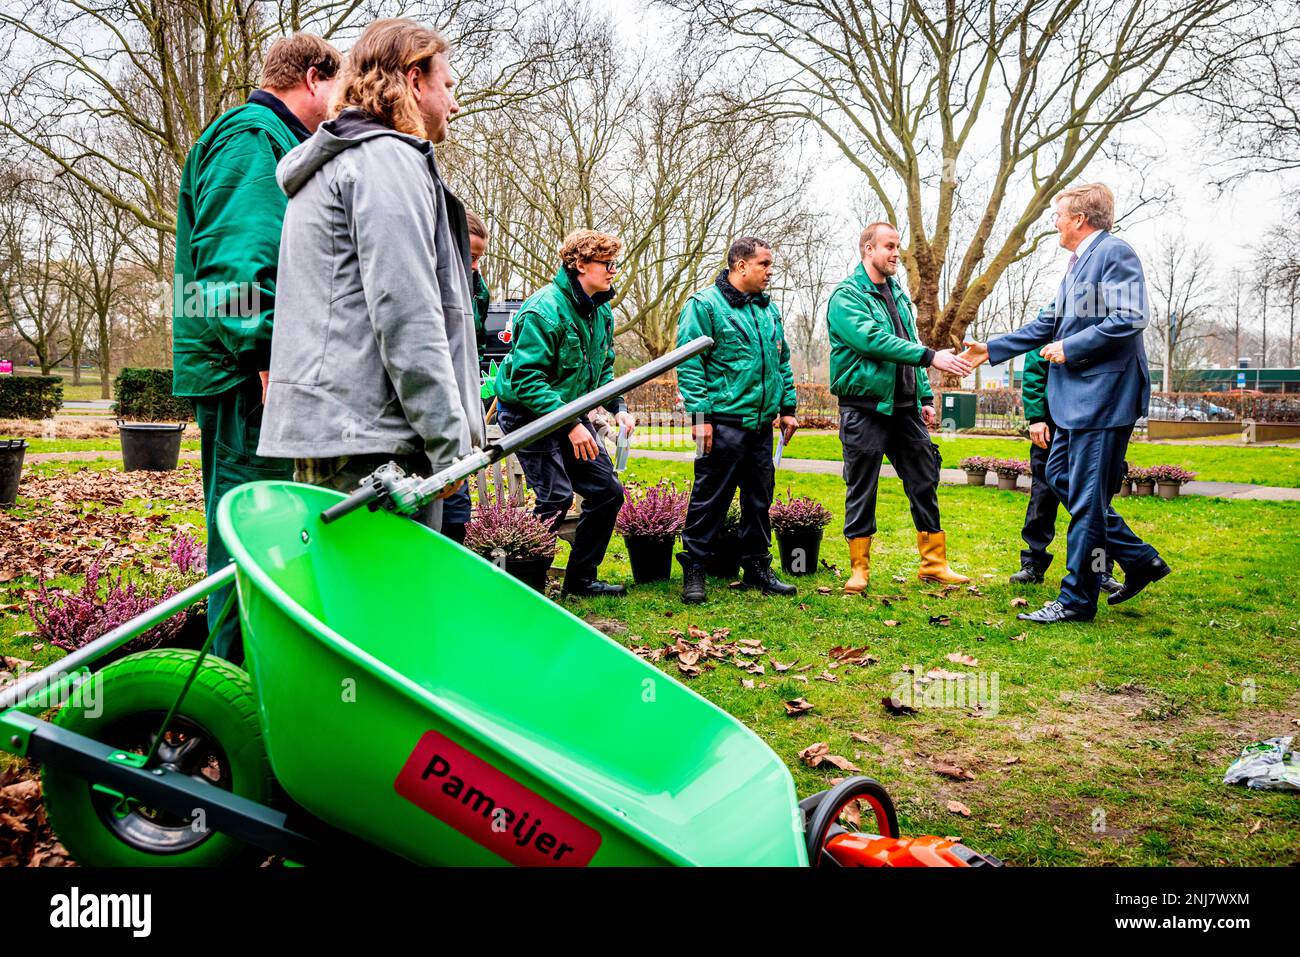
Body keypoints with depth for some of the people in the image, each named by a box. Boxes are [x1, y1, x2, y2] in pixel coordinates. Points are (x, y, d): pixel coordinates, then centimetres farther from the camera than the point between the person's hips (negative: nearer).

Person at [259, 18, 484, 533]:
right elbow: (407, 315, -17)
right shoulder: (388, 160, -6)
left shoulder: (326, 168, 27)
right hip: (370, 437, -10)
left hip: (318, 428, 10)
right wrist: (450, 442, -15)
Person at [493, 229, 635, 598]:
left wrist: (618, 406, -1)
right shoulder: (545, 310, -23)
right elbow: (525, 379, -26)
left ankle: (581, 579, 18)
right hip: (527, 413, -9)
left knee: (607, 491, 6)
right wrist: (571, 425, -29)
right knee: (556, 499, -15)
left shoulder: (602, 311, 5)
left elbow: (603, 369, 17)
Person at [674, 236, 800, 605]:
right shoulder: (705, 305, -7)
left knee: (760, 497, 13)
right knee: (710, 498, -3)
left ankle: (757, 567, 25)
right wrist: (700, 415, -17)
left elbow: (782, 362, 23)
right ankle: (693, 572, 7)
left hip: (761, 423, 7)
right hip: (724, 421, -7)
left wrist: (787, 407, 17)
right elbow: (689, 364, -11)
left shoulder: (768, 309, 16)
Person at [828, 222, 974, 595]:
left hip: (905, 408, 7)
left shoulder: (899, 295, 16)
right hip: (864, 408, -7)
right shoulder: (847, 296, -8)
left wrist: (926, 397, 14)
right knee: (861, 490, 1)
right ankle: (859, 568, 12)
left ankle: (934, 563, 17)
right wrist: (930, 356, -27)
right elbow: (873, 340, -22)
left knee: (925, 482, 8)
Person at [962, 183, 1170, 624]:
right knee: (1060, 477, 16)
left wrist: (1070, 348, -16)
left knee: (1086, 499, -3)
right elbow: (1047, 324, 23)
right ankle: (1139, 559, 23)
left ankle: (1076, 601, 7)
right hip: (1077, 398, 11)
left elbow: (1129, 319, -23)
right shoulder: (1077, 263, 18)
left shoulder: (1114, 252, -12)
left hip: (1103, 397, -11)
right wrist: (991, 349, 20)